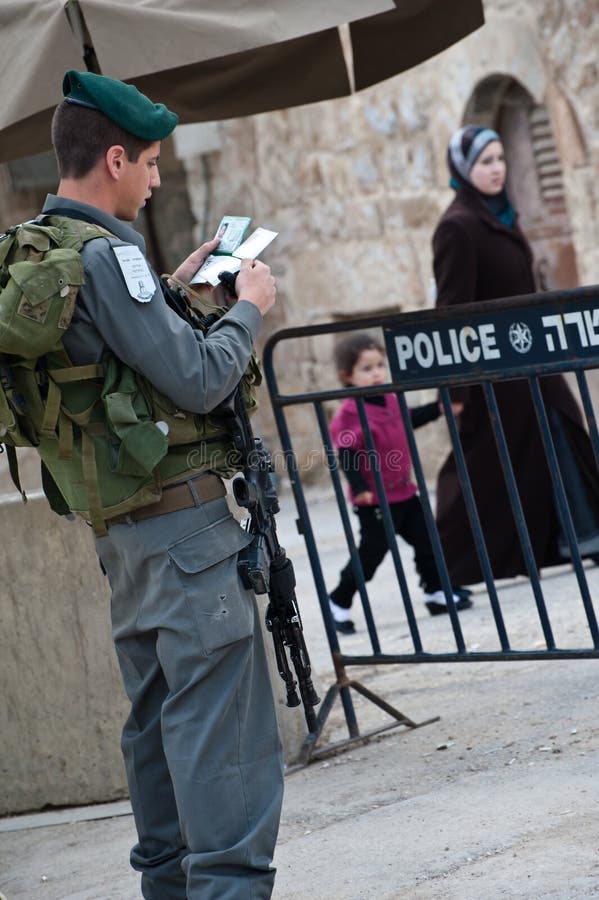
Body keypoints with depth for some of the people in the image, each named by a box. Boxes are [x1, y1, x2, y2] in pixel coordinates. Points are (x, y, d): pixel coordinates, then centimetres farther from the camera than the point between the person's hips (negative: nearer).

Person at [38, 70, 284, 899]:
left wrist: (170, 293, 17)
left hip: (117, 524, 10)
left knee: (158, 715, 15)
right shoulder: (104, 254, -18)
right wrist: (248, 307, -4)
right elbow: (198, 380, -20)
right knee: (221, 716, -9)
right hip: (181, 520, -10)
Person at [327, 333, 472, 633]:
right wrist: (359, 488, -32)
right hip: (374, 499, -8)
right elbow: (346, 454, -23)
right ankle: (338, 603, 13)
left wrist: (438, 409, 26)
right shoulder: (350, 412, -21)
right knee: (371, 552, -1)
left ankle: (436, 593, 23)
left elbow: (408, 419, 25)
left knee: (425, 540, 11)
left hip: (403, 490, 8)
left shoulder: (389, 399, 4)